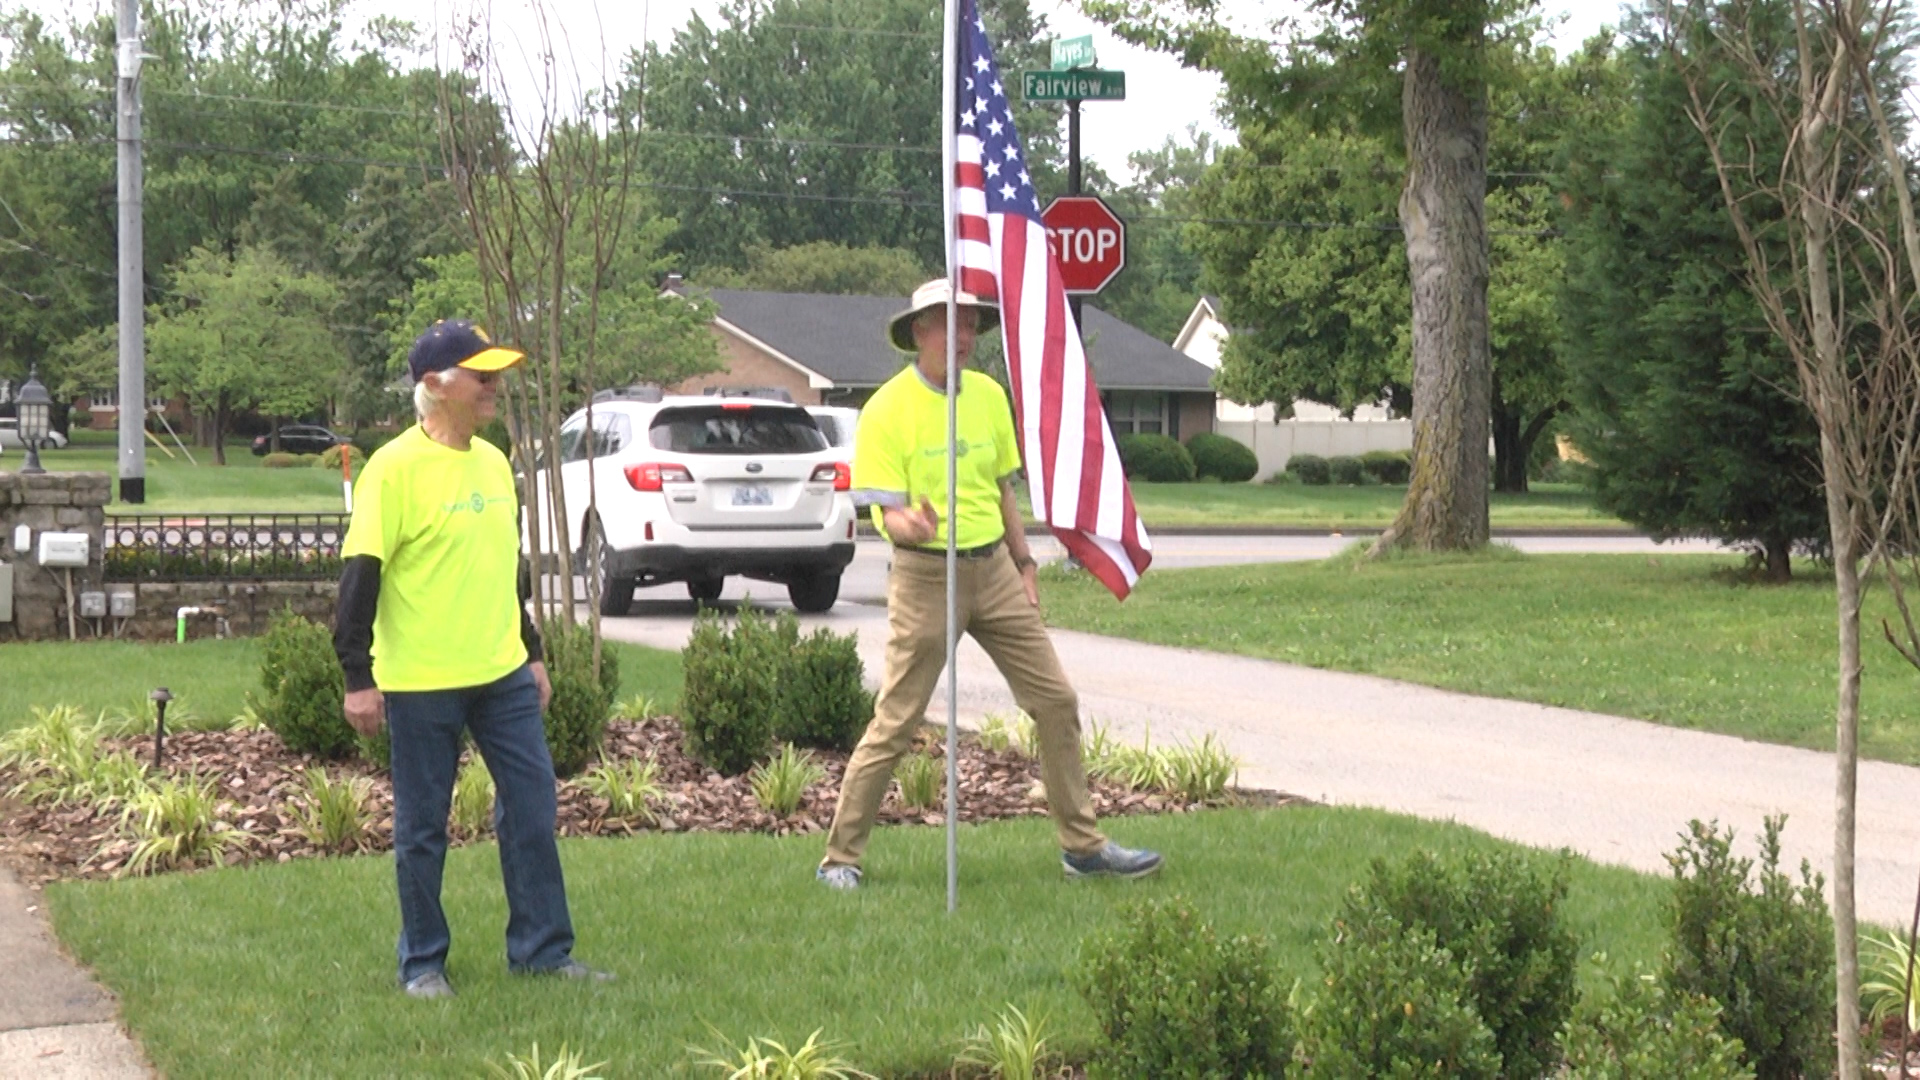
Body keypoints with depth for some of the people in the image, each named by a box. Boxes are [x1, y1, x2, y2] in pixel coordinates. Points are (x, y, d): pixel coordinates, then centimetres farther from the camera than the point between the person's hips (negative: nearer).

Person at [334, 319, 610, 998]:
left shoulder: (493, 462, 11)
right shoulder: (395, 469, -12)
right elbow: (361, 575, -13)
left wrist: (531, 654, 22)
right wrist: (358, 678, -16)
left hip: (502, 675, 7)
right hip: (420, 684, -7)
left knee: (532, 809, 7)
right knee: (422, 829, 4)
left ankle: (543, 950, 18)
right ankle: (423, 964, 17)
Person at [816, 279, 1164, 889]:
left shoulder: (989, 394, 9)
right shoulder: (889, 409, -9)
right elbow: (887, 512, -12)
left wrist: (1023, 563, 15)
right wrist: (911, 525, -34)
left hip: (993, 568, 6)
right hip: (926, 574, -6)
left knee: (1056, 701, 6)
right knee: (896, 723, -5)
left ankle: (1083, 846, 17)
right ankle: (840, 858, 7)